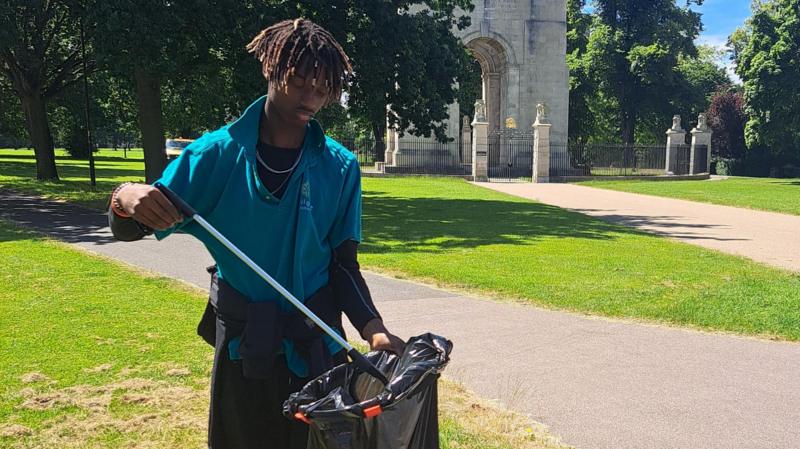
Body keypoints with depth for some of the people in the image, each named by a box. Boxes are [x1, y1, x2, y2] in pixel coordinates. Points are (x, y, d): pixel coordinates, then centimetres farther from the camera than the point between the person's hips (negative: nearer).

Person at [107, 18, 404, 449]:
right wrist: (126, 197, -30)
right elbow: (127, 230, -6)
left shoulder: (339, 167, -5)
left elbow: (342, 264, -1)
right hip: (242, 343, 0)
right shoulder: (218, 153, -8)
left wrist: (371, 326, -19)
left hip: (315, 343, 1)